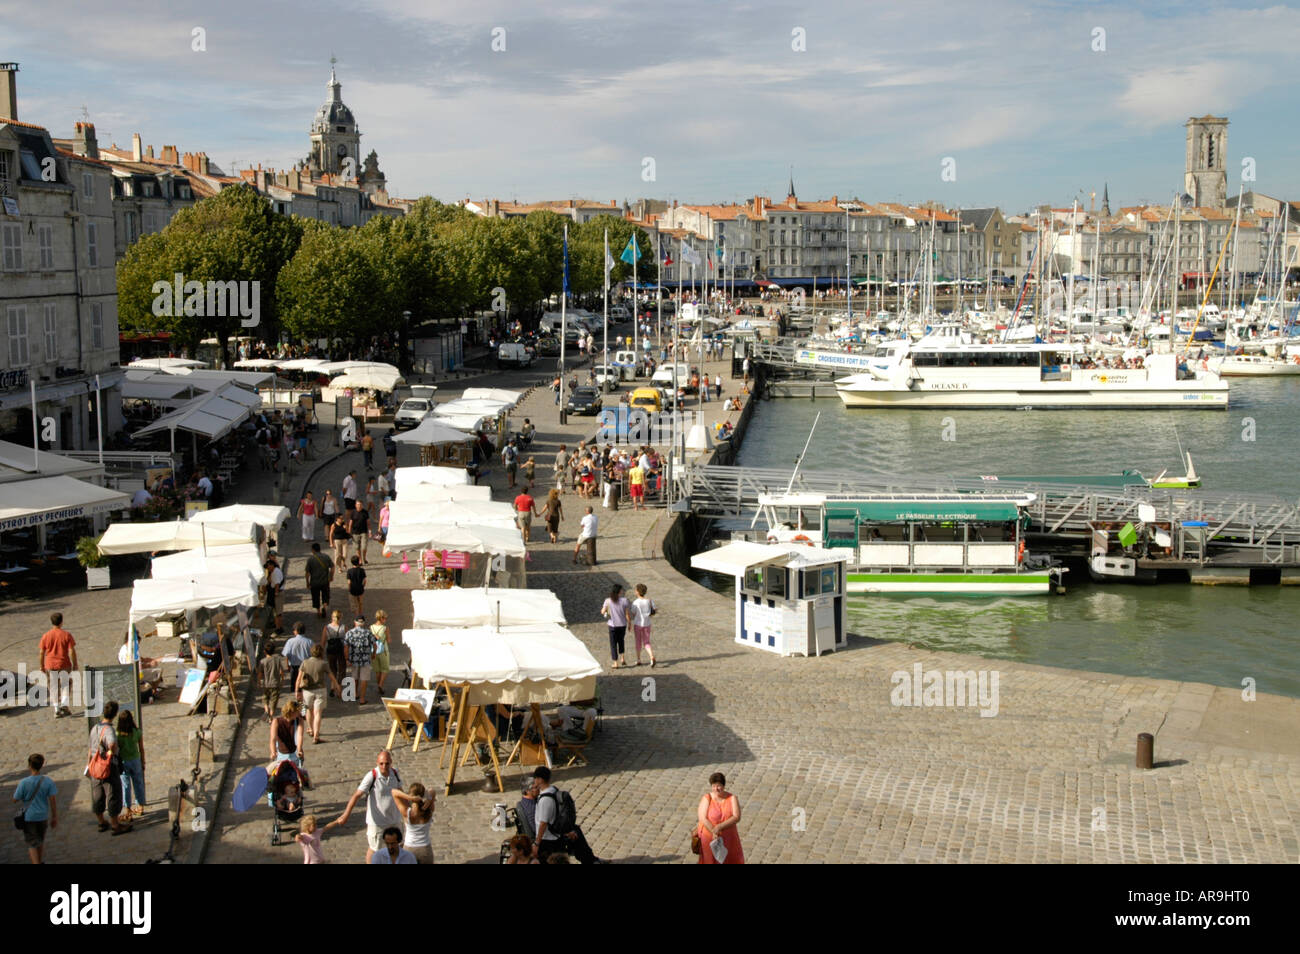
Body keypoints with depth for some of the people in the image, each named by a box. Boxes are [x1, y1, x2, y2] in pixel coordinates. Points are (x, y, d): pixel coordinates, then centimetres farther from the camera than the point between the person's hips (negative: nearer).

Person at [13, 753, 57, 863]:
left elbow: (15, 799, -7)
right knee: (41, 841, 24)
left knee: (32, 844, 6)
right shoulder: (48, 781, -10)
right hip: (43, 816, 3)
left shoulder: (24, 783, -18)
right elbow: (53, 800, -7)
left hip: (29, 818, -3)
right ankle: (41, 861, 41)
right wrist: (55, 817, 3)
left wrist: (15, 791, 14)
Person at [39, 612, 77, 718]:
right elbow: (72, 651, -9)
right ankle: (64, 704, 0)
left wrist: (42, 666, 12)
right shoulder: (66, 635, -8)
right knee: (66, 685, 16)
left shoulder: (45, 636, -3)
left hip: (50, 665, 1)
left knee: (53, 688, 11)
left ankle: (57, 709, 12)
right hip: (64, 665, -1)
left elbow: (42, 652, 0)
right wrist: (75, 664, 0)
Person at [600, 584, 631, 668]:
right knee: (621, 641, 26)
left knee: (613, 644, 10)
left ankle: (616, 663, 10)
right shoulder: (624, 600, -9)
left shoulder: (608, 600, -9)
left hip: (613, 625, -1)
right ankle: (622, 658, 21)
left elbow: (603, 612, -9)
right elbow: (627, 613, -7)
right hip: (622, 625, 1)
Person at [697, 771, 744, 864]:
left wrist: (719, 827, -25)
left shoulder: (732, 798, -4)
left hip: (729, 840, 2)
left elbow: (737, 817, -14)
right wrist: (714, 832, -29)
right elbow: (702, 819, -16)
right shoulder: (706, 798, -9)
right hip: (710, 838, -2)